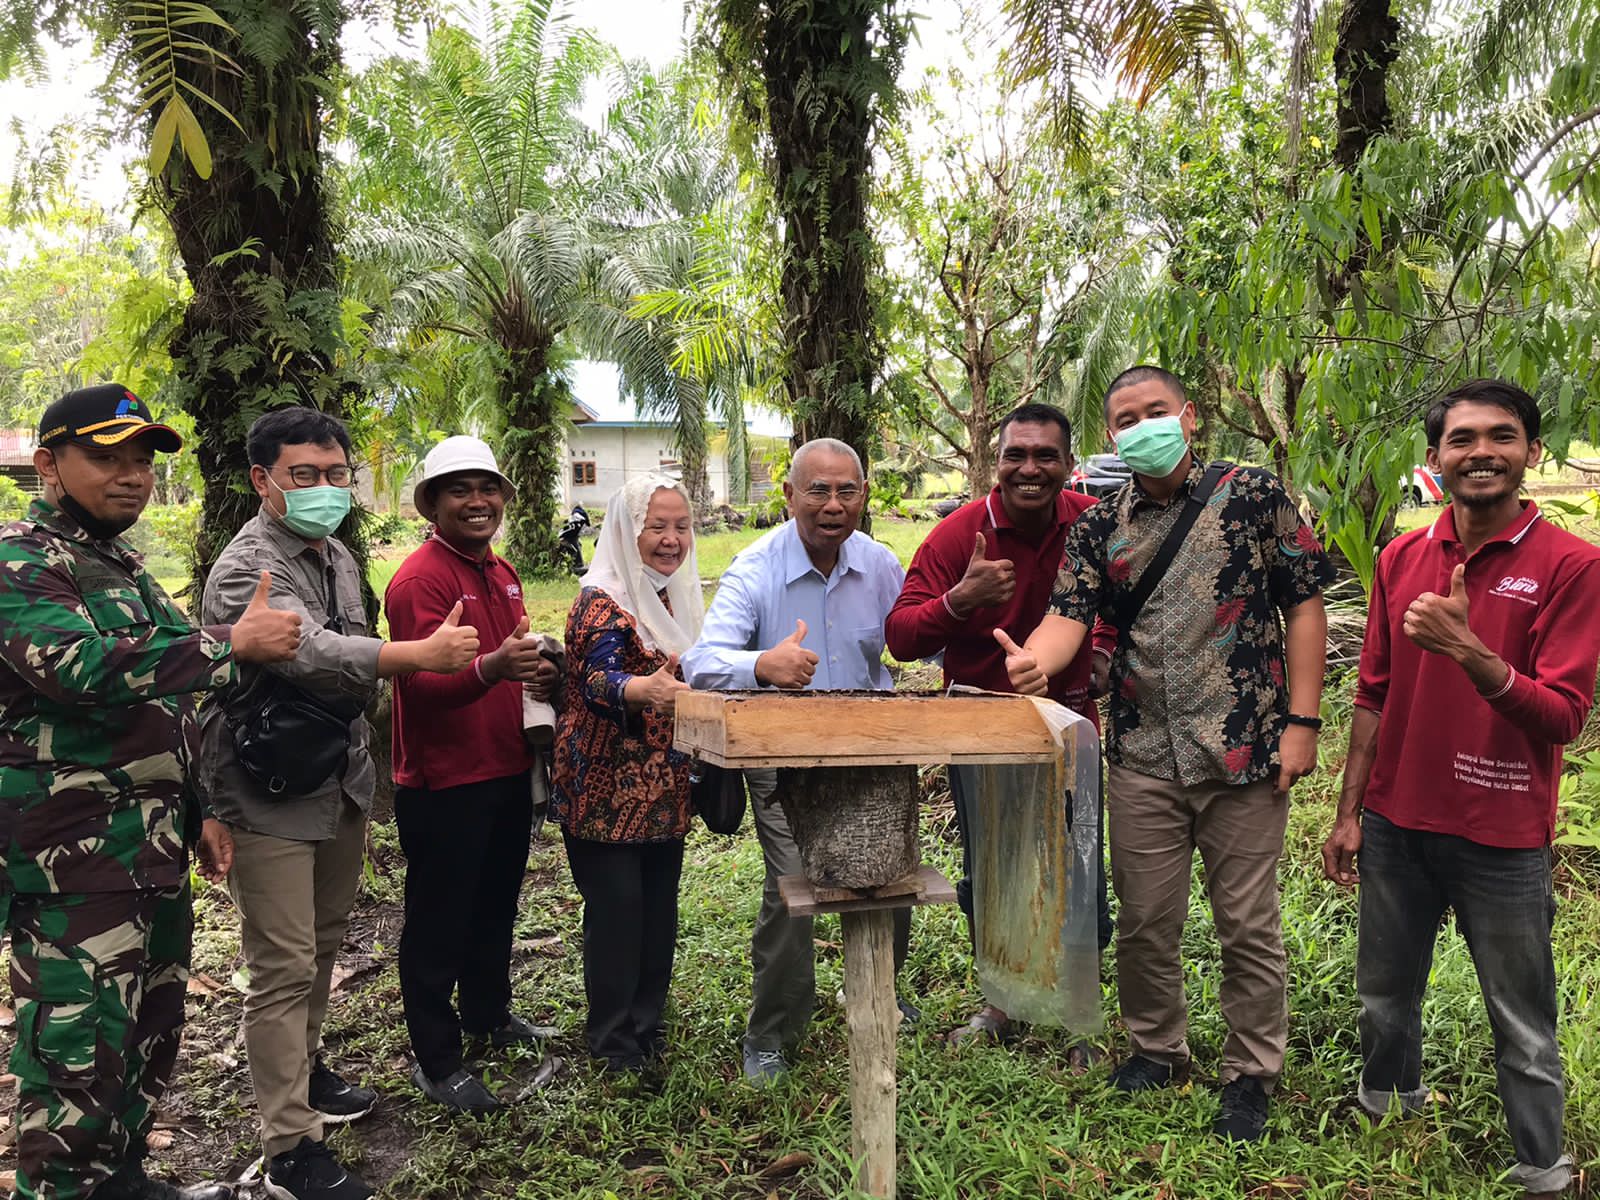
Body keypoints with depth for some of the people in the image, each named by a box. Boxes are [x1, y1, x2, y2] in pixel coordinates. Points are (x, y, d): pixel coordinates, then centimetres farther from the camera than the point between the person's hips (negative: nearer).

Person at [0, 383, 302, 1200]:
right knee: (82, 1060, -2)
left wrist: (199, 811, 19)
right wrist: (233, 643, -21)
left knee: (149, 1041, 18)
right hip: (73, 865, -9)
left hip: (154, 854, 9)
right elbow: (90, 671, -28)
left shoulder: (123, 567, 16)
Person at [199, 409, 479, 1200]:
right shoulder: (247, 569, -16)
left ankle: (304, 1068, 38)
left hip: (341, 785, 8)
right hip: (273, 798, -8)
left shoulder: (338, 556, 11)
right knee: (284, 967, -3)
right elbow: (311, 653, -33)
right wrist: (421, 653, -42)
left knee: (323, 944, 19)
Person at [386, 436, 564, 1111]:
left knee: (496, 904, 23)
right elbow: (422, 685, -27)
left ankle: (489, 1015, 42)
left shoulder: (501, 573, 10)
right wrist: (493, 667, -44)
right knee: (438, 922, 4)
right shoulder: (420, 579, -17)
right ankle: (436, 1062, 17)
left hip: (507, 771, 9)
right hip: (443, 783, -9)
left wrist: (542, 673, 3)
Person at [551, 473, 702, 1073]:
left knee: (659, 907, 14)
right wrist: (643, 689, -49)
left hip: (664, 790, 8)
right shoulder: (602, 600, -15)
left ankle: (648, 1021, 29)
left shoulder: (675, 596, 11)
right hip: (607, 788, -8)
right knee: (616, 907, -2)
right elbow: (596, 679, -30)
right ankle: (613, 1038, 14)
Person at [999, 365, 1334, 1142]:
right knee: (1144, 921, 13)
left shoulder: (1254, 495, 0)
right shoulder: (1098, 528, 7)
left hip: (1244, 753, -3)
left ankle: (1250, 1076, 26)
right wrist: (1033, 661, -29)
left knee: (1247, 923, 7)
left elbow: (1304, 605, -1)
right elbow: (1070, 615, -5)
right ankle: (1155, 1050, 34)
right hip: (1142, 759, 3)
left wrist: (1301, 721, -8)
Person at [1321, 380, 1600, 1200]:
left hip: (1503, 840, -4)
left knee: (1522, 1029, 8)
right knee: (1385, 997, 19)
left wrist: (1468, 652, -31)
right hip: (1396, 824, 4)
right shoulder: (1401, 558, 2)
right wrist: (1349, 813, 8)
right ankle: (1385, 1111, 41)